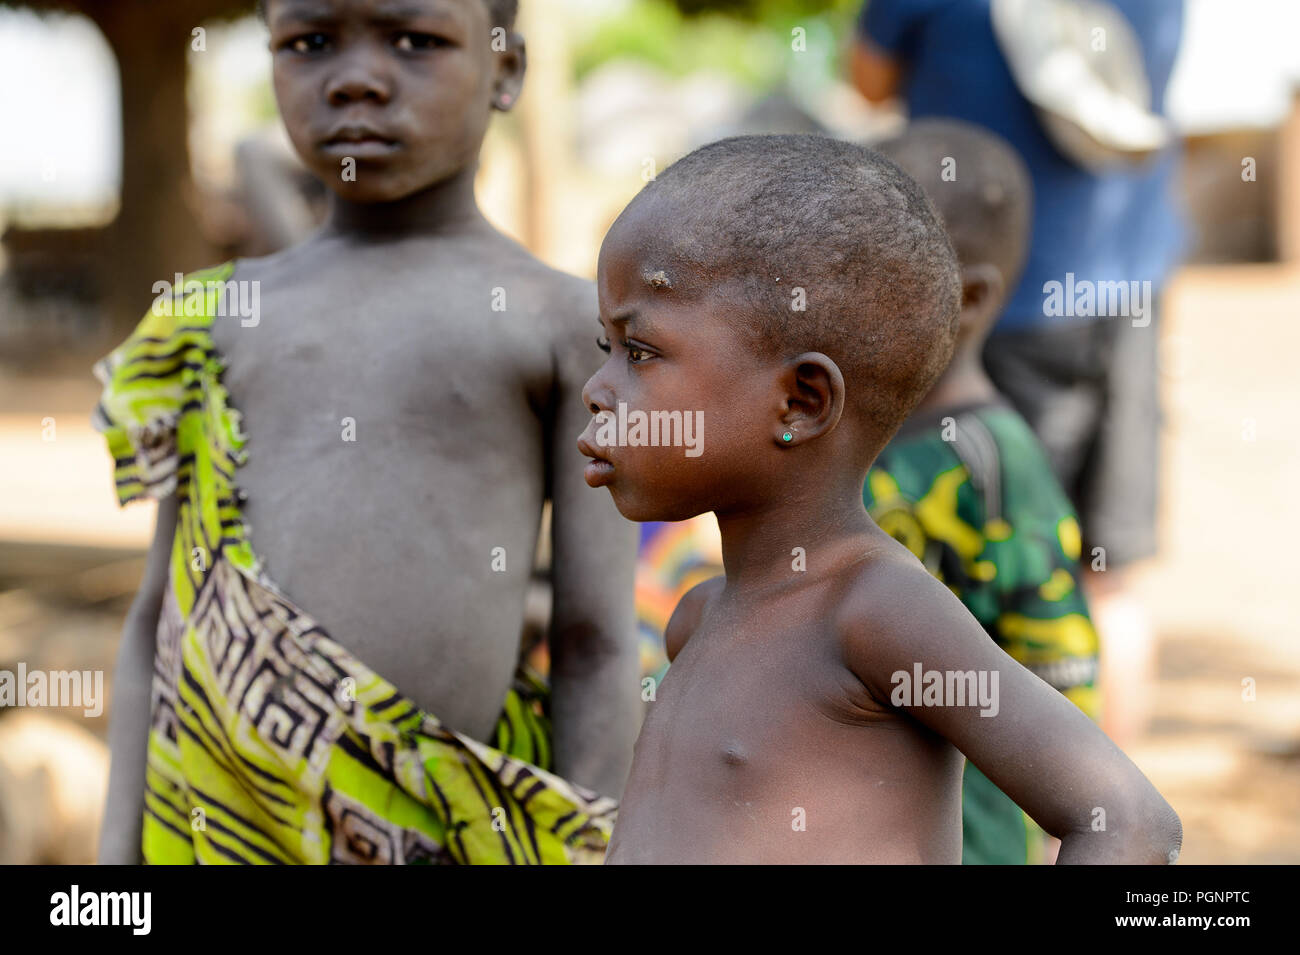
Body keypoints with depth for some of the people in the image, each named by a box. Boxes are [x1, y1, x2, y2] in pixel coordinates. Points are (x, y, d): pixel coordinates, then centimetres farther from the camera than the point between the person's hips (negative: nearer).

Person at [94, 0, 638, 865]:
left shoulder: (563, 323, 2)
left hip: (457, 821, -3)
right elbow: (158, 617, 14)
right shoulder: (215, 318, 12)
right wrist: (117, 851, 10)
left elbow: (596, 646, 0)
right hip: (221, 814, 3)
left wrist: (581, 852, -4)